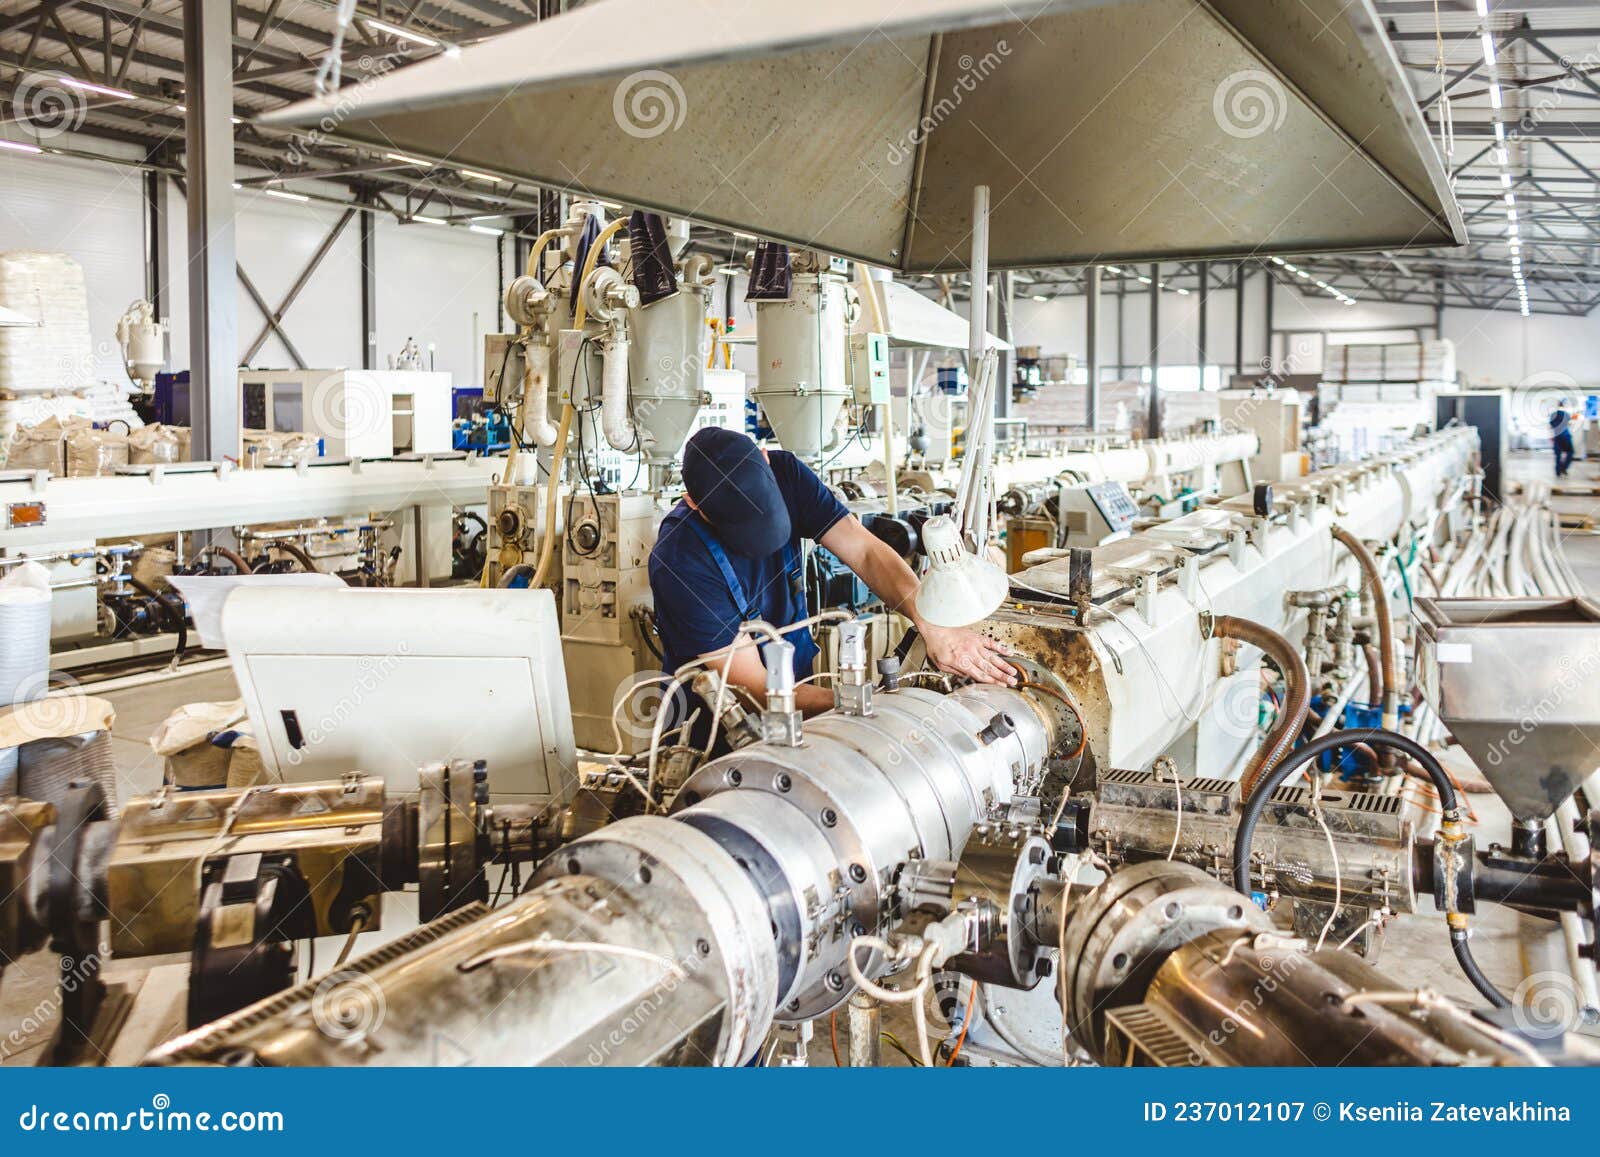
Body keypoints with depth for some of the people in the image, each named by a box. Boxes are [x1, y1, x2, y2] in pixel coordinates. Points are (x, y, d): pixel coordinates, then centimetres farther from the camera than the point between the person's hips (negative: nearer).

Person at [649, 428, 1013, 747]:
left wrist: (936, 628, -30)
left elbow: (865, 552, -14)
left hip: (796, 683, 6)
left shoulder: (784, 472, -9)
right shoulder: (679, 561, -27)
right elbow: (753, 687, -24)